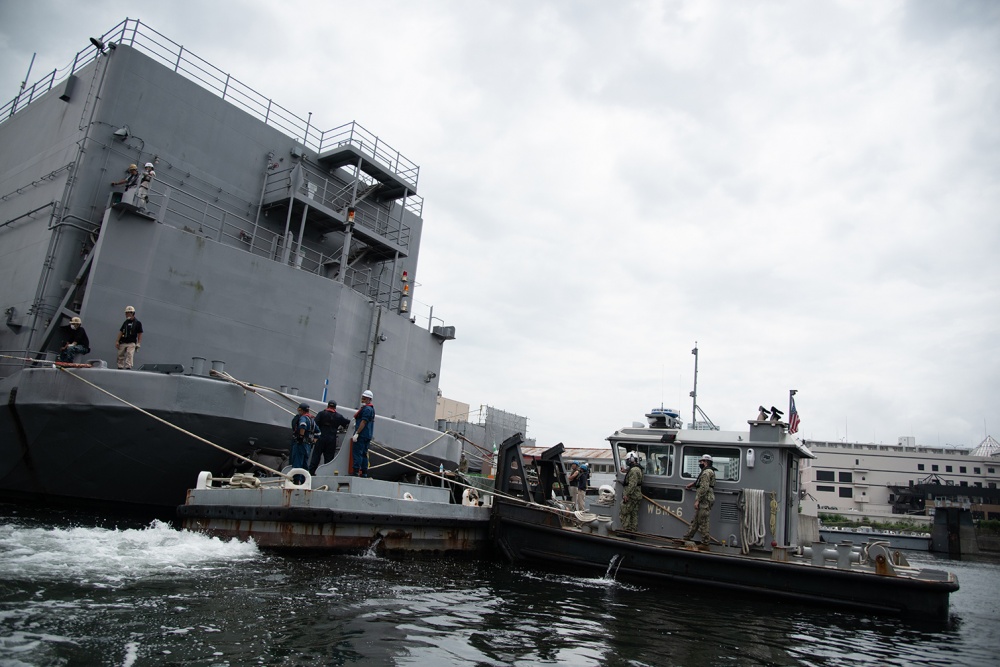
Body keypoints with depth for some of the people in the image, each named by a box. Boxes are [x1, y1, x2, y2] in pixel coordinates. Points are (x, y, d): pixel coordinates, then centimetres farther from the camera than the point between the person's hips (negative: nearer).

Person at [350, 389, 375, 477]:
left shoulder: (367, 409, -13)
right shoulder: (371, 408, 20)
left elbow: (363, 422, -19)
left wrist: (356, 433, -21)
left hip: (362, 434, -10)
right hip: (368, 436, 10)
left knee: (357, 453, -10)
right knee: (364, 454, 11)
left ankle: (355, 472, -13)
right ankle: (364, 473, 12)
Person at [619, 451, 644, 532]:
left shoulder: (634, 470, -18)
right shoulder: (637, 469, 17)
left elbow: (632, 484, -24)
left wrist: (627, 494, -24)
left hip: (631, 497, -10)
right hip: (636, 497, 10)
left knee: (624, 514, -4)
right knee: (634, 514, 11)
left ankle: (625, 531, -3)